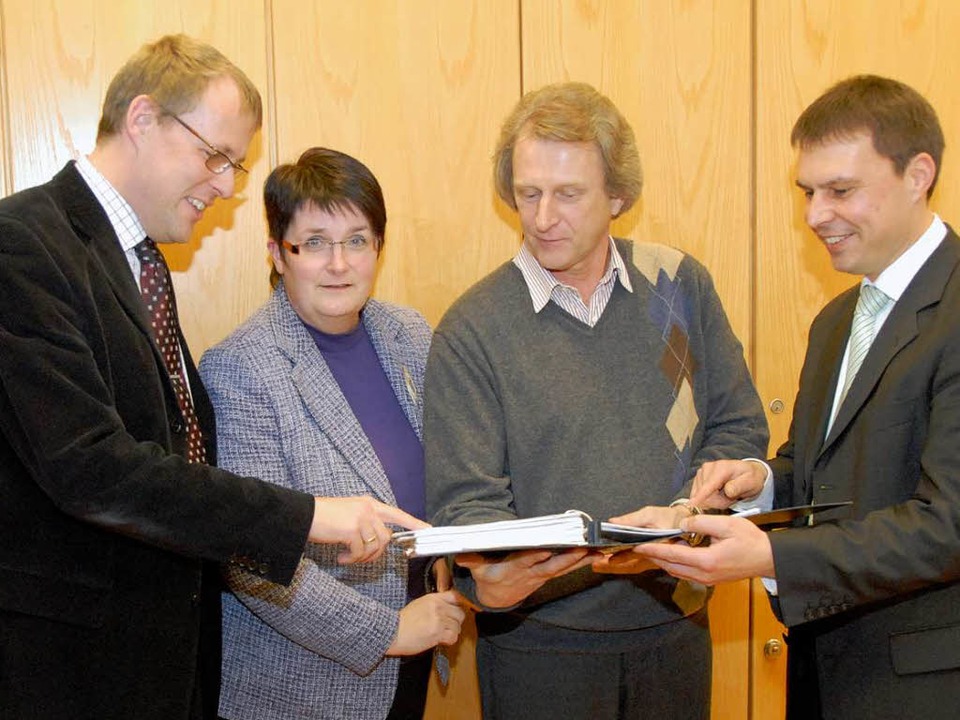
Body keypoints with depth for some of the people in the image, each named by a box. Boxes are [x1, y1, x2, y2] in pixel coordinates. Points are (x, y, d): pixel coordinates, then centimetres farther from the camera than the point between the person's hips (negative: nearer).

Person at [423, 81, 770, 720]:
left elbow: (740, 425, 3)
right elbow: (464, 497, -11)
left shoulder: (681, 285, 1)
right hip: (539, 643, -3)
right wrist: (490, 577, -32)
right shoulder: (472, 331, -8)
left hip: (676, 623, 3)